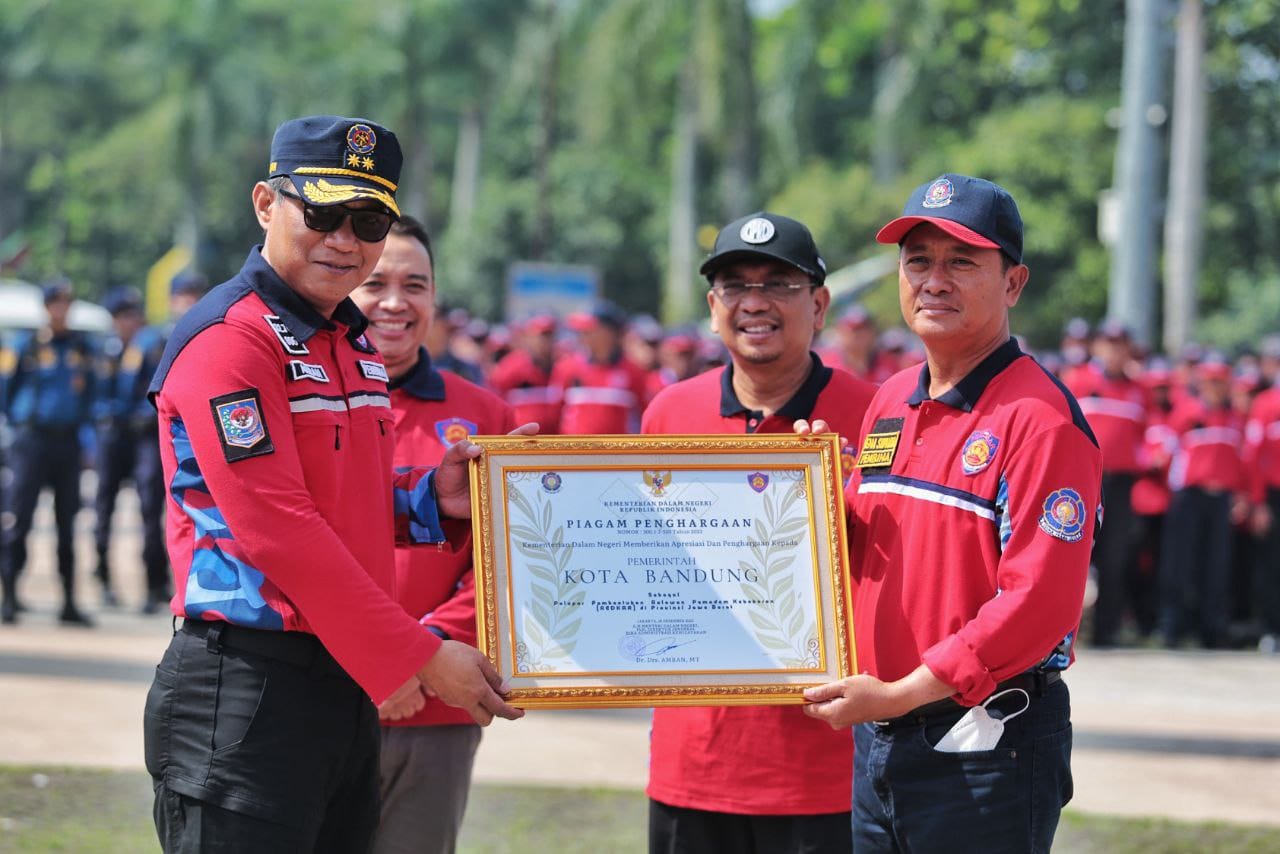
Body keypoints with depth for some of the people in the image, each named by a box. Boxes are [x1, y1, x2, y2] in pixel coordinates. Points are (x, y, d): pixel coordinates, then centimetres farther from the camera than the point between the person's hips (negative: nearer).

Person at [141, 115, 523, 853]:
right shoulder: (229, 341, -12)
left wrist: (430, 498, 3)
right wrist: (419, 658, -16)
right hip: (251, 690, -9)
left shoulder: (355, 343, 16)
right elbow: (280, 530, -19)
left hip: (348, 682, 9)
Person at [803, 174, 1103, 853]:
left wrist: (900, 694, -21)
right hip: (875, 745, 7)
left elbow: (1038, 604, -20)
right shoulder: (889, 403, 13)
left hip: (985, 749, -7)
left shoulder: (1039, 419, -13)